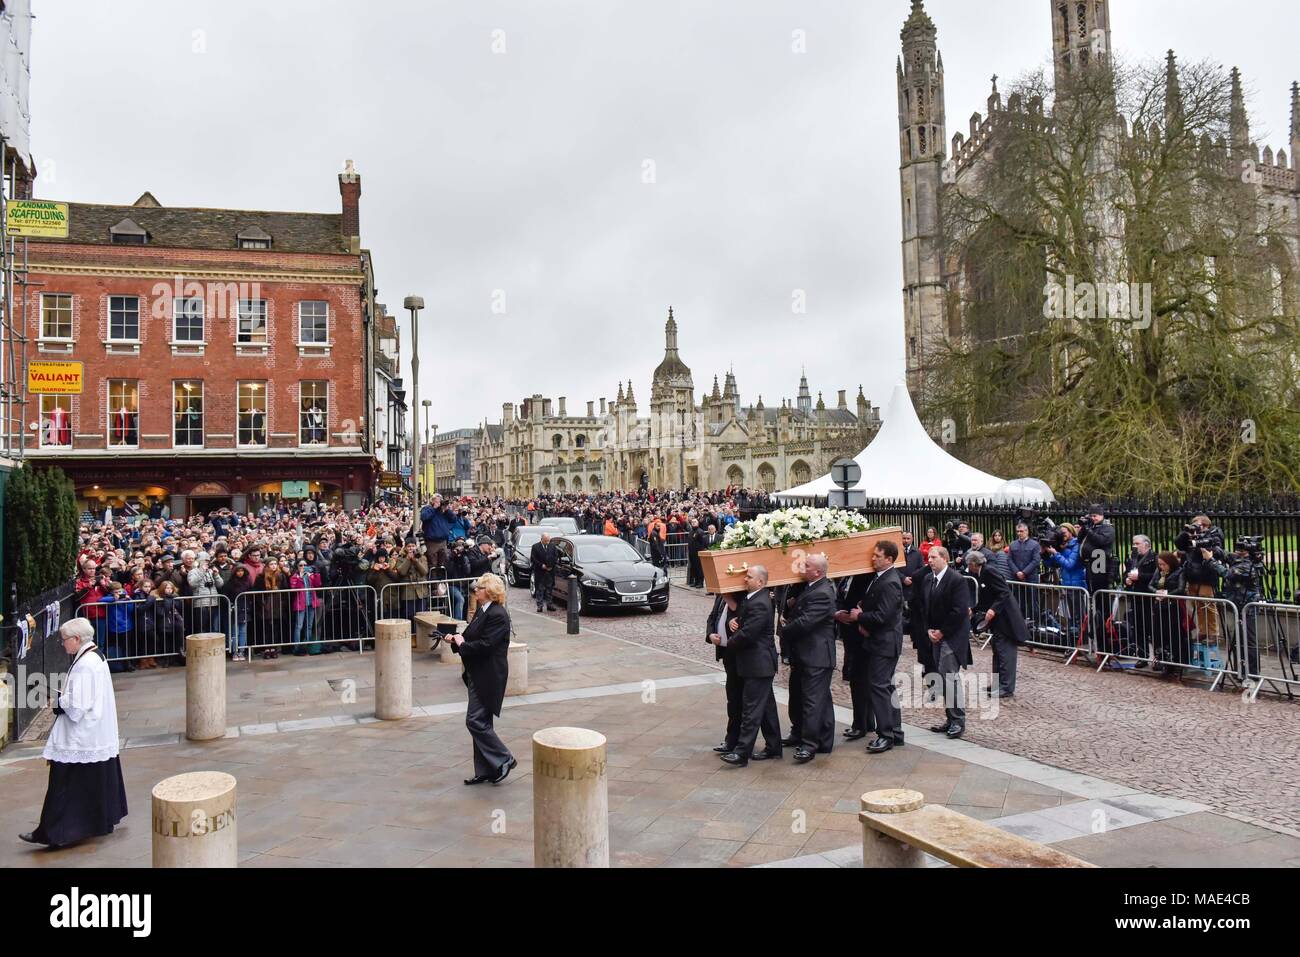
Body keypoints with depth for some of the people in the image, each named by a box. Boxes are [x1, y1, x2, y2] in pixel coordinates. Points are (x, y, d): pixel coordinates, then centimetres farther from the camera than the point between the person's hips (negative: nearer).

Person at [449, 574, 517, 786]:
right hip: (478, 676, 10)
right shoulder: (483, 611, 13)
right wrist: (456, 639, -2)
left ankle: (504, 760, 3)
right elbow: (473, 638, 16)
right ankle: (484, 771, 20)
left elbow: (484, 645, -24)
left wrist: (462, 644, -10)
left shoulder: (497, 615, -18)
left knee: (476, 721, -9)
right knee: (480, 722, 13)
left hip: (488, 677, -10)